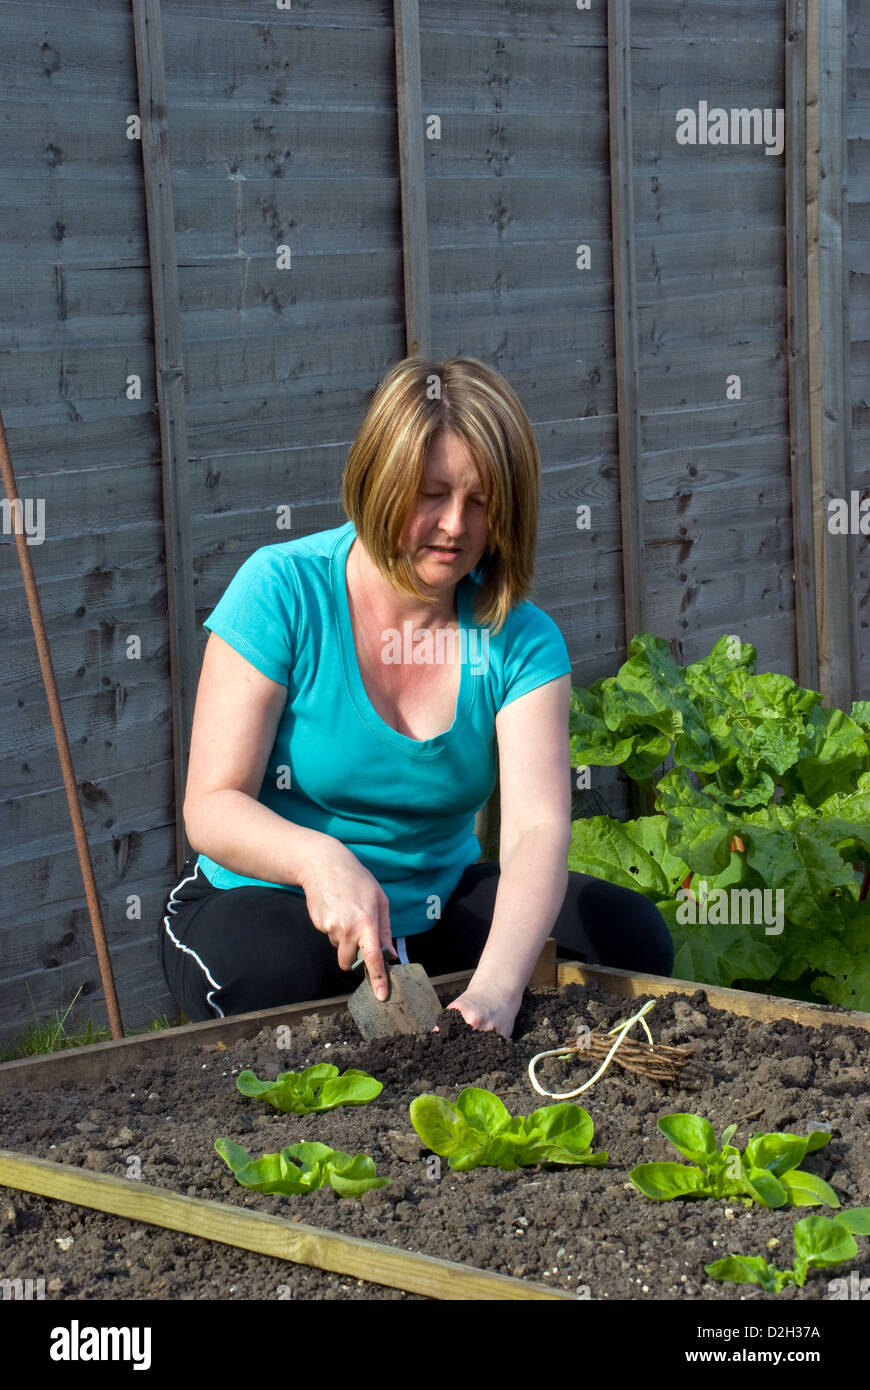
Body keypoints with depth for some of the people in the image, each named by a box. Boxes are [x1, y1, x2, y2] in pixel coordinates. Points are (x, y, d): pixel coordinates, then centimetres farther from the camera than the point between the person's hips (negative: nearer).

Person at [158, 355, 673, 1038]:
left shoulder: (521, 642, -9)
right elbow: (212, 806, -20)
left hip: (438, 901, 4)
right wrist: (317, 859, -43)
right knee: (261, 971, -37)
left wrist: (495, 990, -44)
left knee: (634, 936, -15)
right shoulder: (284, 590, -16)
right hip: (271, 901, -3)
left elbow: (538, 828, -24)